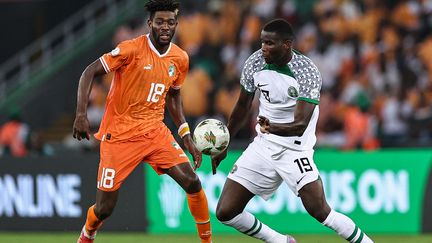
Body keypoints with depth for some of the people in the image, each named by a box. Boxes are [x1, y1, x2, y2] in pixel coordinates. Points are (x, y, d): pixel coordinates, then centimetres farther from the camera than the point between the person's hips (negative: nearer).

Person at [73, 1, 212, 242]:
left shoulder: (180, 58, 3)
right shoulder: (132, 49, -14)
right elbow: (89, 73, -12)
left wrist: (187, 137, 14)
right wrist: (81, 113, -23)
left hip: (155, 132, 4)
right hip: (119, 135, -4)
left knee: (192, 182, -12)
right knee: (105, 208, -2)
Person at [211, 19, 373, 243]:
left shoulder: (307, 72, -20)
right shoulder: (255, 63, -5)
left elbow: (300, 125, -26)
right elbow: (242, 107, 12)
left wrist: (274, 128, -47)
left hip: (295, 147, -5)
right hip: (263, 146, 5)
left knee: (320, 212, -22)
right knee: (225, 212, -3)